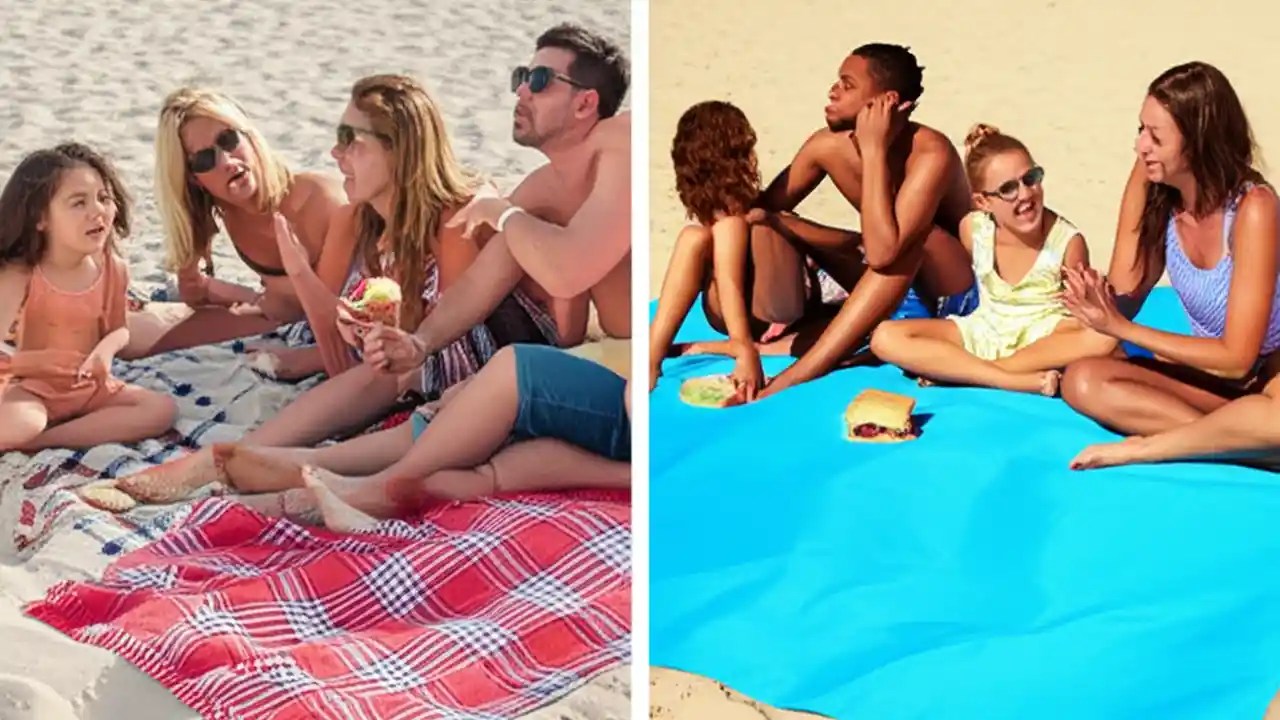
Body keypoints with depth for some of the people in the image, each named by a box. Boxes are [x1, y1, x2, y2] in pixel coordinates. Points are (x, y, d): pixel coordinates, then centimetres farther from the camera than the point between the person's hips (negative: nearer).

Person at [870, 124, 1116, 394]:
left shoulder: (1067, 241, -18)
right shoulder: (972, 228, -11)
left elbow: (1078, 320, -7)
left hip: (1045, 337, -2)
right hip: (984, 333, 2)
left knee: (1105, 337, -37)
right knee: (886, 337, -20)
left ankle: (950, 370, -29)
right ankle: (1020, 381, -28)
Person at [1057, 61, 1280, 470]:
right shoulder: (1154, 191, -8)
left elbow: (1236, 358, -22)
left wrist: (1123, 329, -21)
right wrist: (1101, 303, -30)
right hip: (1209, 374, 6)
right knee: (1082, 381, -20)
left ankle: (1145, 448, -22)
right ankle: (1238, 439, -23)